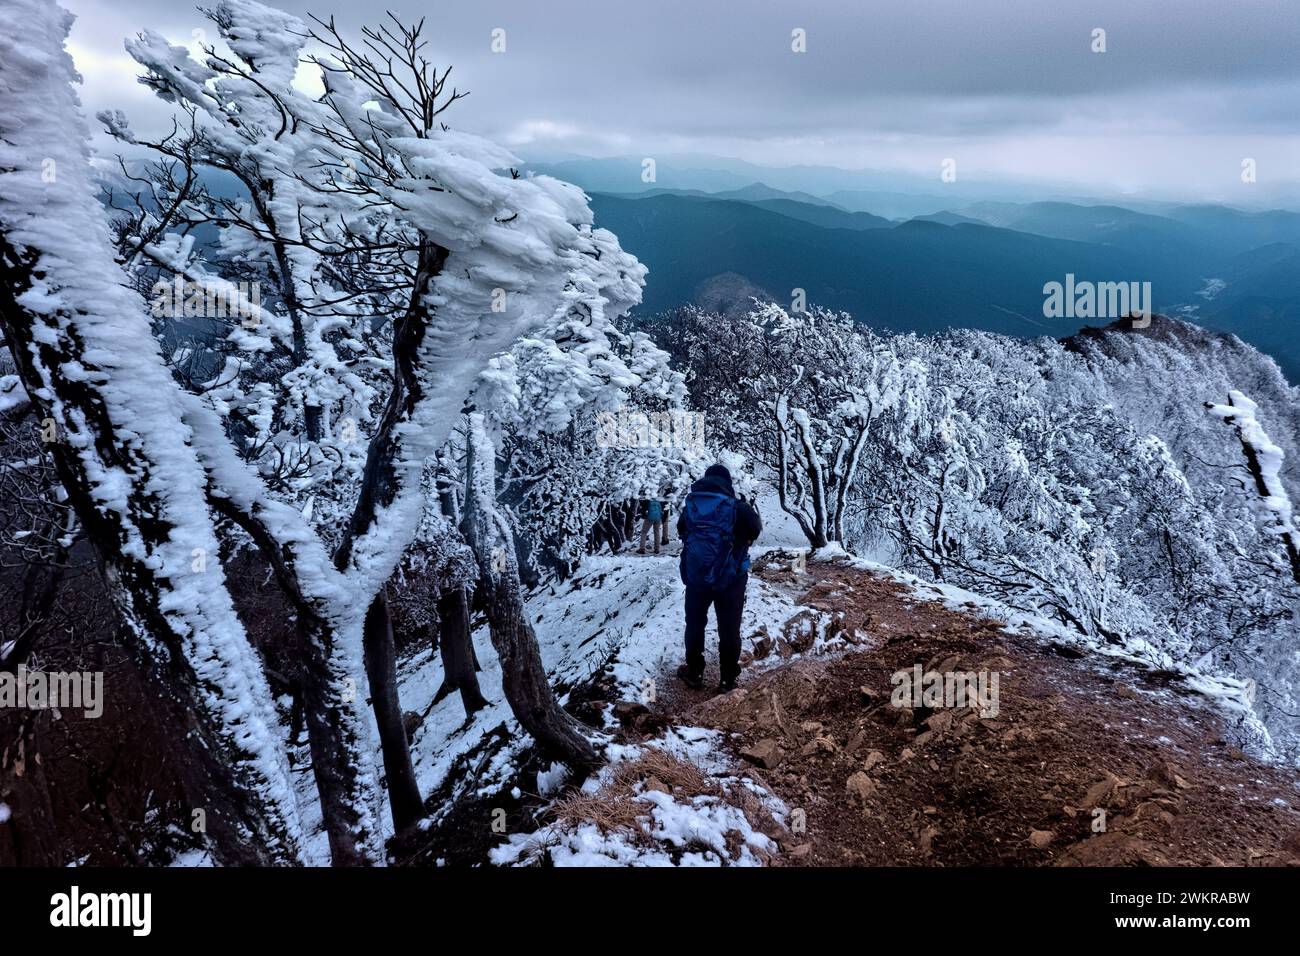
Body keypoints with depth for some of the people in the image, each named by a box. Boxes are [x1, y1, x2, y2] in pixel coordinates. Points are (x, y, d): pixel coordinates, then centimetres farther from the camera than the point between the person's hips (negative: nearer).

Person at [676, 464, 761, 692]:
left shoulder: (690, 504, -4)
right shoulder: (737, 507, -12)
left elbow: (681, 531, 10)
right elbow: (755, 529, 2)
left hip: (695, 577, 2)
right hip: (730, 578, -2)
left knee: (694, 625, 19)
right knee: (729, 629, 11)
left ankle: (694, 673, 29)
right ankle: (728, 679, 18)